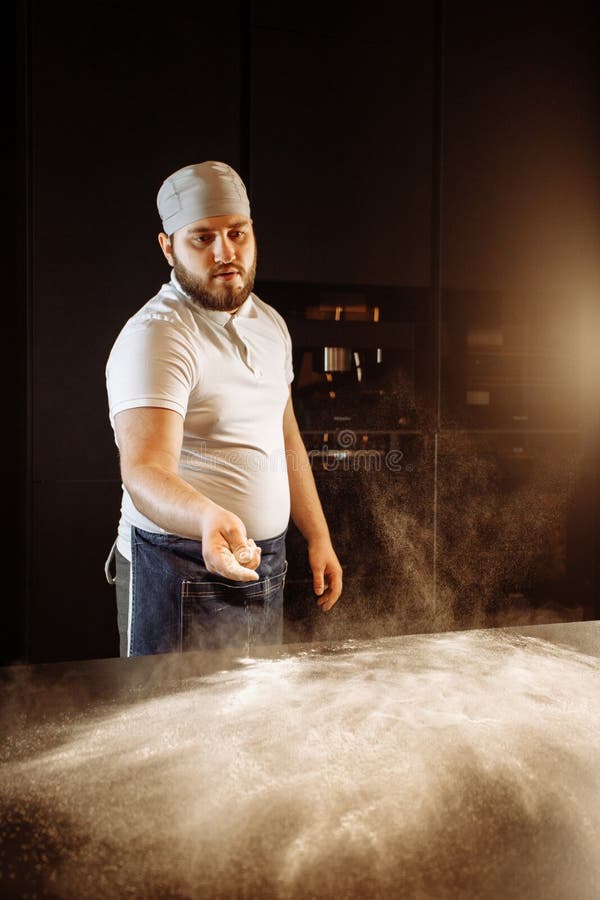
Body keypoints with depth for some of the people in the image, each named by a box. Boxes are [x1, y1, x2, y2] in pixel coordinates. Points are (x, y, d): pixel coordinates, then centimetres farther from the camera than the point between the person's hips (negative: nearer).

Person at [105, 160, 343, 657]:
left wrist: (319, 538, 15)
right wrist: (209, 519, -49)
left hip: (266, 567, 7)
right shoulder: (154, 336, -17)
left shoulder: (270, 323, 8)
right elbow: (145, 470, -29)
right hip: (182, 573, -7)